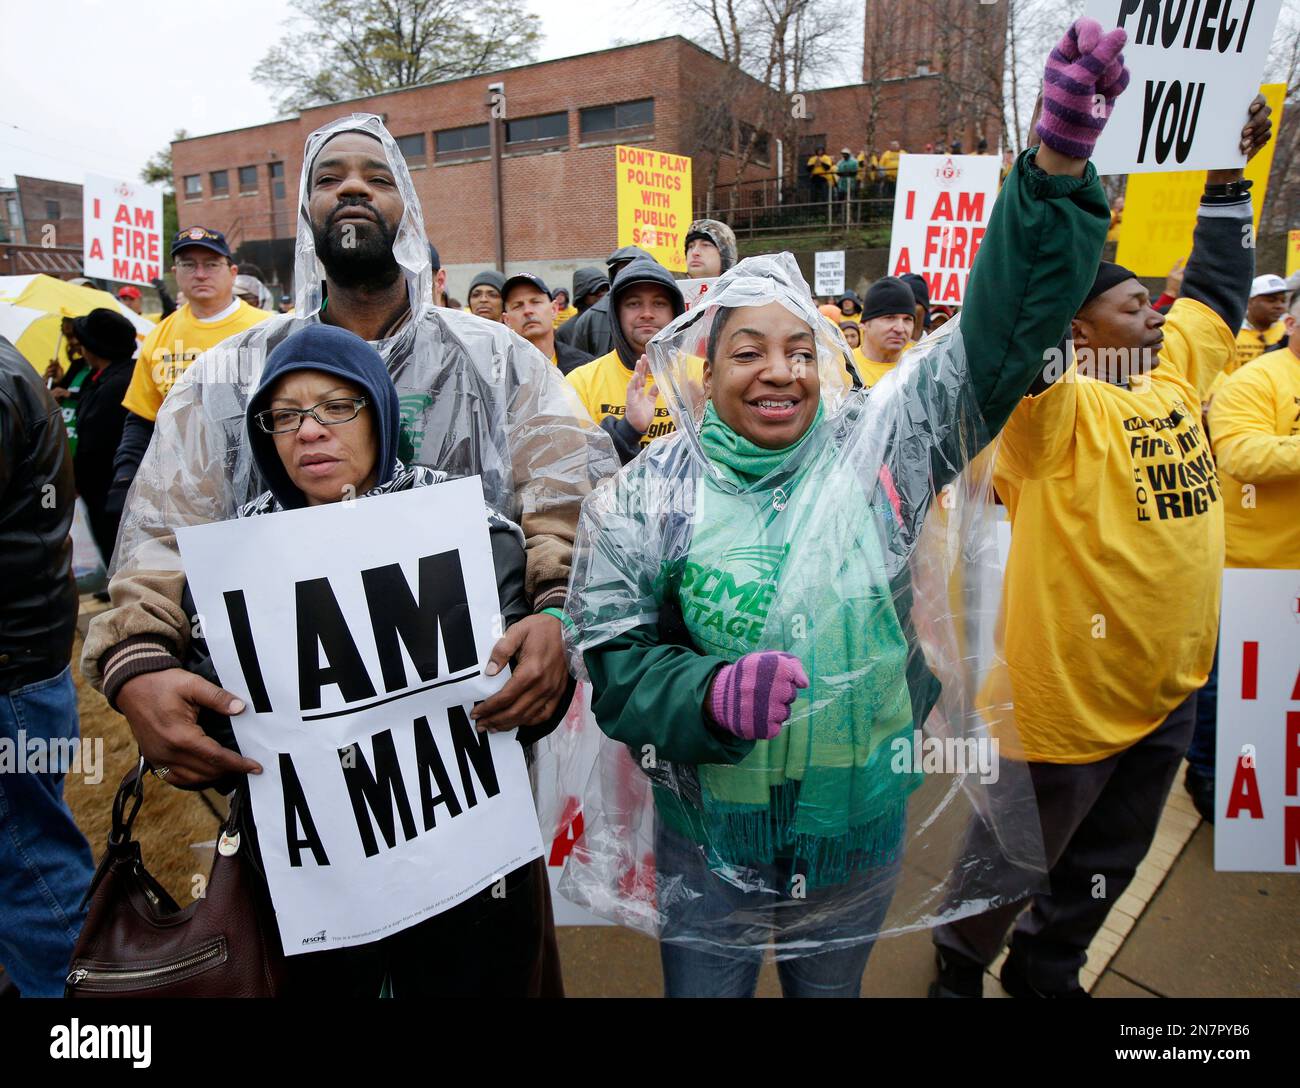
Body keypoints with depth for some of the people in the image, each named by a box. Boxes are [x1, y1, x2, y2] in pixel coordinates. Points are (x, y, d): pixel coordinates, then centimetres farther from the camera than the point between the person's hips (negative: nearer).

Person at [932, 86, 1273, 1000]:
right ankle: (961, 965, 40)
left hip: (1169, 686, 8)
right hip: (1067, 691, -7)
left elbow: (1216, 288, 20)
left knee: (1108, 862, 23)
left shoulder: (1175, 381, 6)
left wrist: (1227, 177, 16)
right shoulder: (1062, 407, -17)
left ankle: (1046, 972, 46)